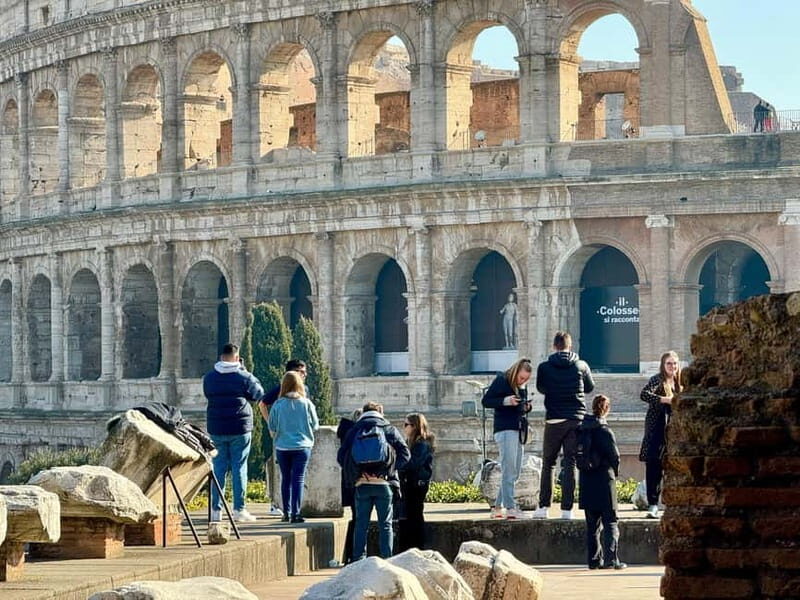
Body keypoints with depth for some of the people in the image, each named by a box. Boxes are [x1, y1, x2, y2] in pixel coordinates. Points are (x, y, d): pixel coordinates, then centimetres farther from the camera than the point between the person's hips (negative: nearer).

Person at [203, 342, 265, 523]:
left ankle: (216, 509, 5)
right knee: (239, 467, 2)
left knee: (218, 467, 7)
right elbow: (258, 394, 6)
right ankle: (239, 509, 0)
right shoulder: (244, 377, -8)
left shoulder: (209, 378, 3)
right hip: (239, 429, -3)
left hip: (216, 429, 3)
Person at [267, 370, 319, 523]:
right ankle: (295, 513, -7)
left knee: (286, 479, 13)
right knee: (298, 479, 0)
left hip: (282, 447, 1)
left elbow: (272, 429, 1)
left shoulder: (278, 405, -6)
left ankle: (287, 512, 17)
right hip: (302, 446, -1)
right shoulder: (306, 404, -6)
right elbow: (315, 425, 3)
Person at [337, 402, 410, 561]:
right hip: (383, 483, -1)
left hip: (361, 484, 1)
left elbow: (341, 457, 4)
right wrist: (392, 468, 2)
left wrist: (353, 474, 8)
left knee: (361, 525, 7)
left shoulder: (354, 431, 9)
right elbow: (405, 454, -2)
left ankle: (358, 560, 2)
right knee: (385, 525, 4)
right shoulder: (390, 430, 6)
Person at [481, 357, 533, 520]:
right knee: (508, 470, -13)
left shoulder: (522, 387, 16)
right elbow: (485, 401, -7)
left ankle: (498, 507, 15)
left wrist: (527, 407, 4)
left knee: (515, 473, 8)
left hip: (519, 431, 8)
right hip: (505, 429, -8)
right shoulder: (501, 381, -4)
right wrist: (505, 401, -20)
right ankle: (510, 508, -17)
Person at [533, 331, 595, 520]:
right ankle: (567, 508, -2)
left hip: (554, 420, -1)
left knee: (548, 463, 9)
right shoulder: (581, 366, -1)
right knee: (570, 463, 3)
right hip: (576, 419, 1)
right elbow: (590, 387, 15)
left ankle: (543, 506, 3)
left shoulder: (544, 367, -3)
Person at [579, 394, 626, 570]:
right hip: (604, 480, -5)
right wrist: (615, 472, 8)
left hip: (586, 481, 5)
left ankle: (594, 560, 11)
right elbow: (615, 456, -10)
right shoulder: (605, 431, -14)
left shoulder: (581, 429, 3)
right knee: (610, 523, 1)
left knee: (592, 524, 11)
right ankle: (611, 559, -5)